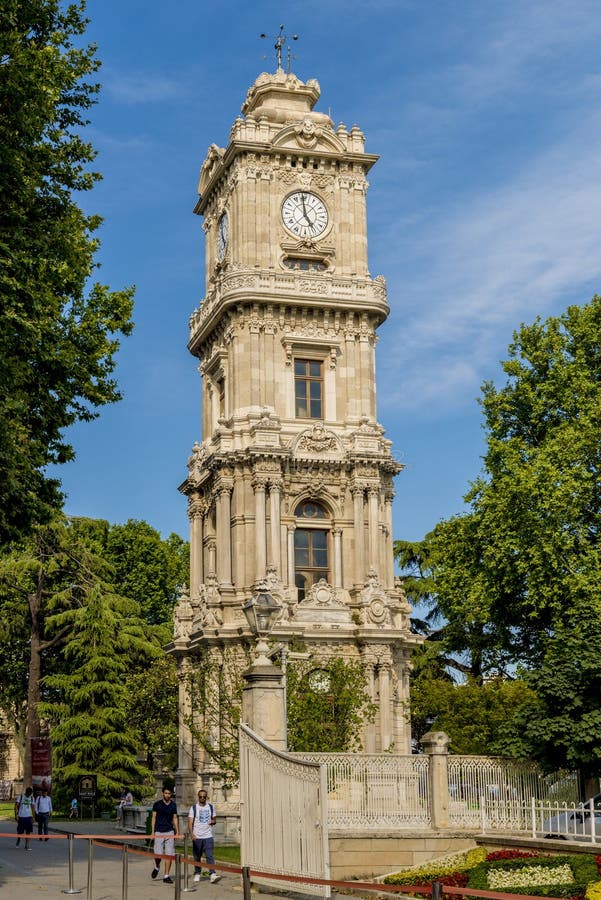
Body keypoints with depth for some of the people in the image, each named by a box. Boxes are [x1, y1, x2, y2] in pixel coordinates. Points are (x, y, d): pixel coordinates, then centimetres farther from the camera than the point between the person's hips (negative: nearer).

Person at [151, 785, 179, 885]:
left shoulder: (173, 805, 9)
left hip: (170, 832, 3)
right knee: (158, 854, -8)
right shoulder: (157, 804, 0)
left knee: (169, 855, -3)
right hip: (159, 832, -3)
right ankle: (157, 867, 25)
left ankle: (166, 876, 4)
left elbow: (175, 818, 14)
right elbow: (154, 817, 2)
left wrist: (177, 832, 8)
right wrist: (152, 832, -3)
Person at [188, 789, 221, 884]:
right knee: (197, 857, 8)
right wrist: (191, 833, -21)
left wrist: (213, 821, -5)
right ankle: (197, 874, 22)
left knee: (210, 856, -12)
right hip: (197, 836, 0)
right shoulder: (194, 808, 1)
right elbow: (190, 822, -6)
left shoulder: (211, 807, 9)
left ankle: (212, 875, -19)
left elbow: (214, 819, 20)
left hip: (208, 836, 0)